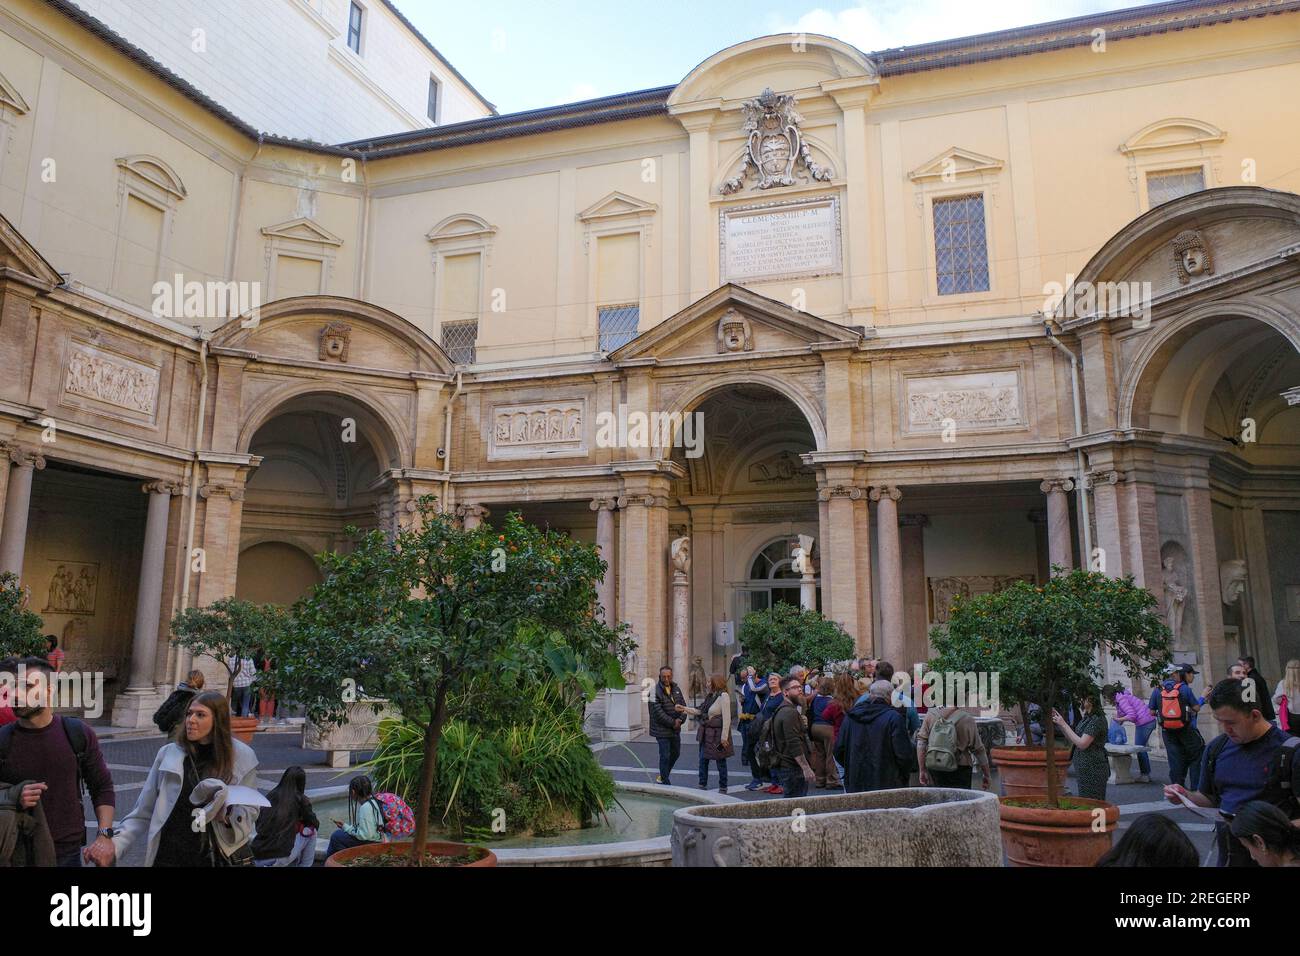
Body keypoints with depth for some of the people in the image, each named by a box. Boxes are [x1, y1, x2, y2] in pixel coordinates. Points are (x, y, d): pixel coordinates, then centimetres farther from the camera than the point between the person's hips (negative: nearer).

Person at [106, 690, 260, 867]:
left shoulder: (242, 758, -6)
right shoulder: (168, 754, -3)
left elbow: (249, 813, -1)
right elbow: (143, 813, 1)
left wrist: (228, 816, -20)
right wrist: (116, 845, -11)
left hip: (220, 857, -1)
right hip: (170, 857, 1)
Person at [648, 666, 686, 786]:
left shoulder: (676, 689, 7)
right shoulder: (655, 691, -16)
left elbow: (683, 705, 9)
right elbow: (658, 712, -20)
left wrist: (679, 720, -9)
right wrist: (672, 723, -18)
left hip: (675, 729, 7)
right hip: (662, 729, -7)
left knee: (676, 753, 18)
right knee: (665, 755, -3)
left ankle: (664, 774, 37)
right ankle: (666, 782, 9)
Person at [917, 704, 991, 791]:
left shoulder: (931, 714, -2)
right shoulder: (967, 720, -9)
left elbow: (921, 743, -2)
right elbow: (979, 750, -2)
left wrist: (922, 770, 5)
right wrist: (987, 775, 10)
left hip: (934, 767, 3)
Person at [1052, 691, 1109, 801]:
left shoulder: (1097, 719, -17)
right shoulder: (1085, 718, 12)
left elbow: (1082, 744, -21)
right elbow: (1072, 739, 15)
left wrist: (1063, 724, -16)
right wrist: (1058, 723, 6)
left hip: (1093, 770, -9)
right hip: (1085, 769, 9)